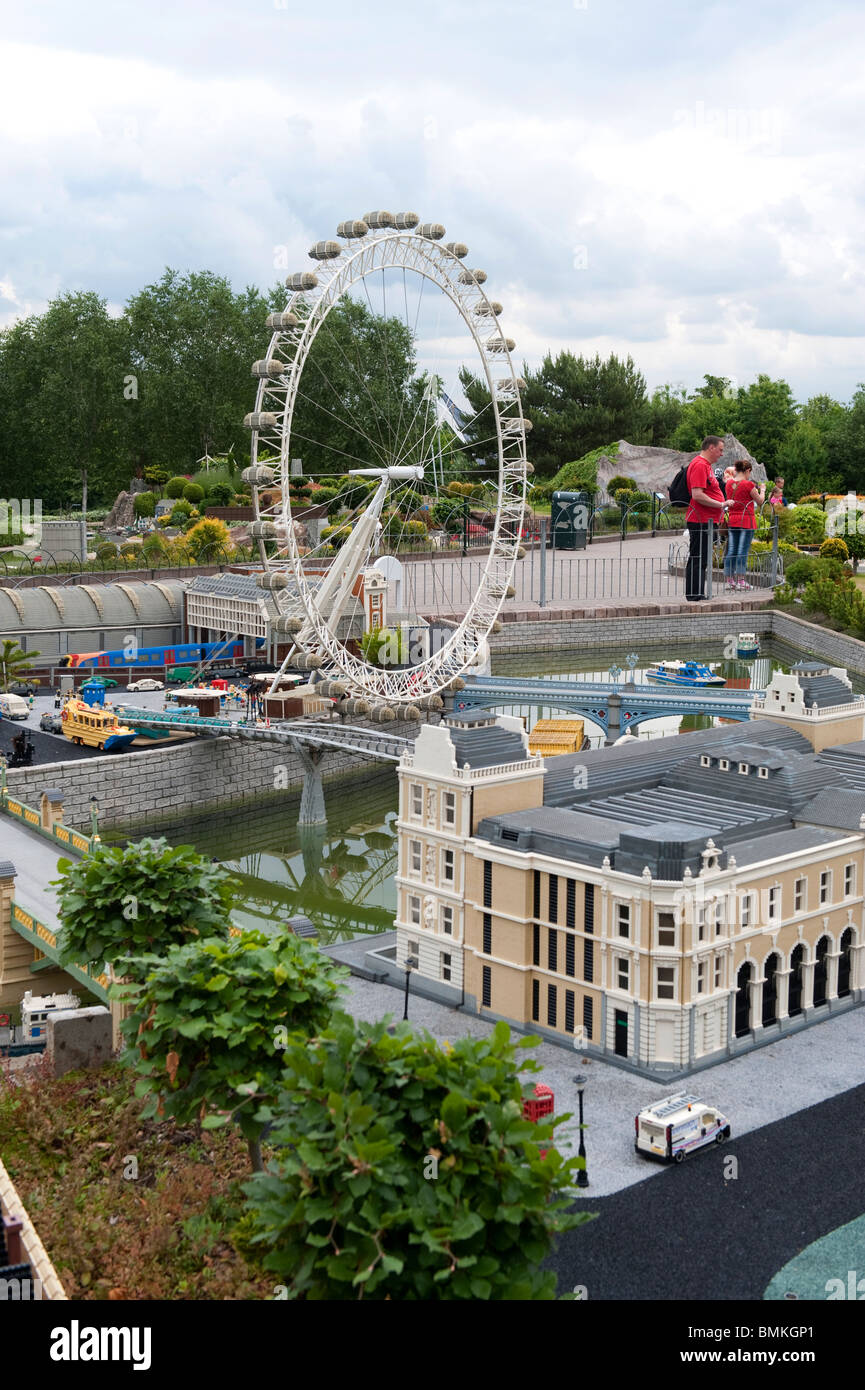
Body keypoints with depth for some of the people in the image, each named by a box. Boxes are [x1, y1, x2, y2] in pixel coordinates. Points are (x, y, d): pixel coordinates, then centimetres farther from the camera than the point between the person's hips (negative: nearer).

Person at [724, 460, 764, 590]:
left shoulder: (729, 483, 5)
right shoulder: (748, 484, -11)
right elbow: (760, 501, -1)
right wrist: (762, 490, 17)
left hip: (732, 520, 5)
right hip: (746, 520, -5)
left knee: (731, 550, 7)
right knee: (743, 550, -5)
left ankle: (729, 581, 6)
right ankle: (740, 581, -7)